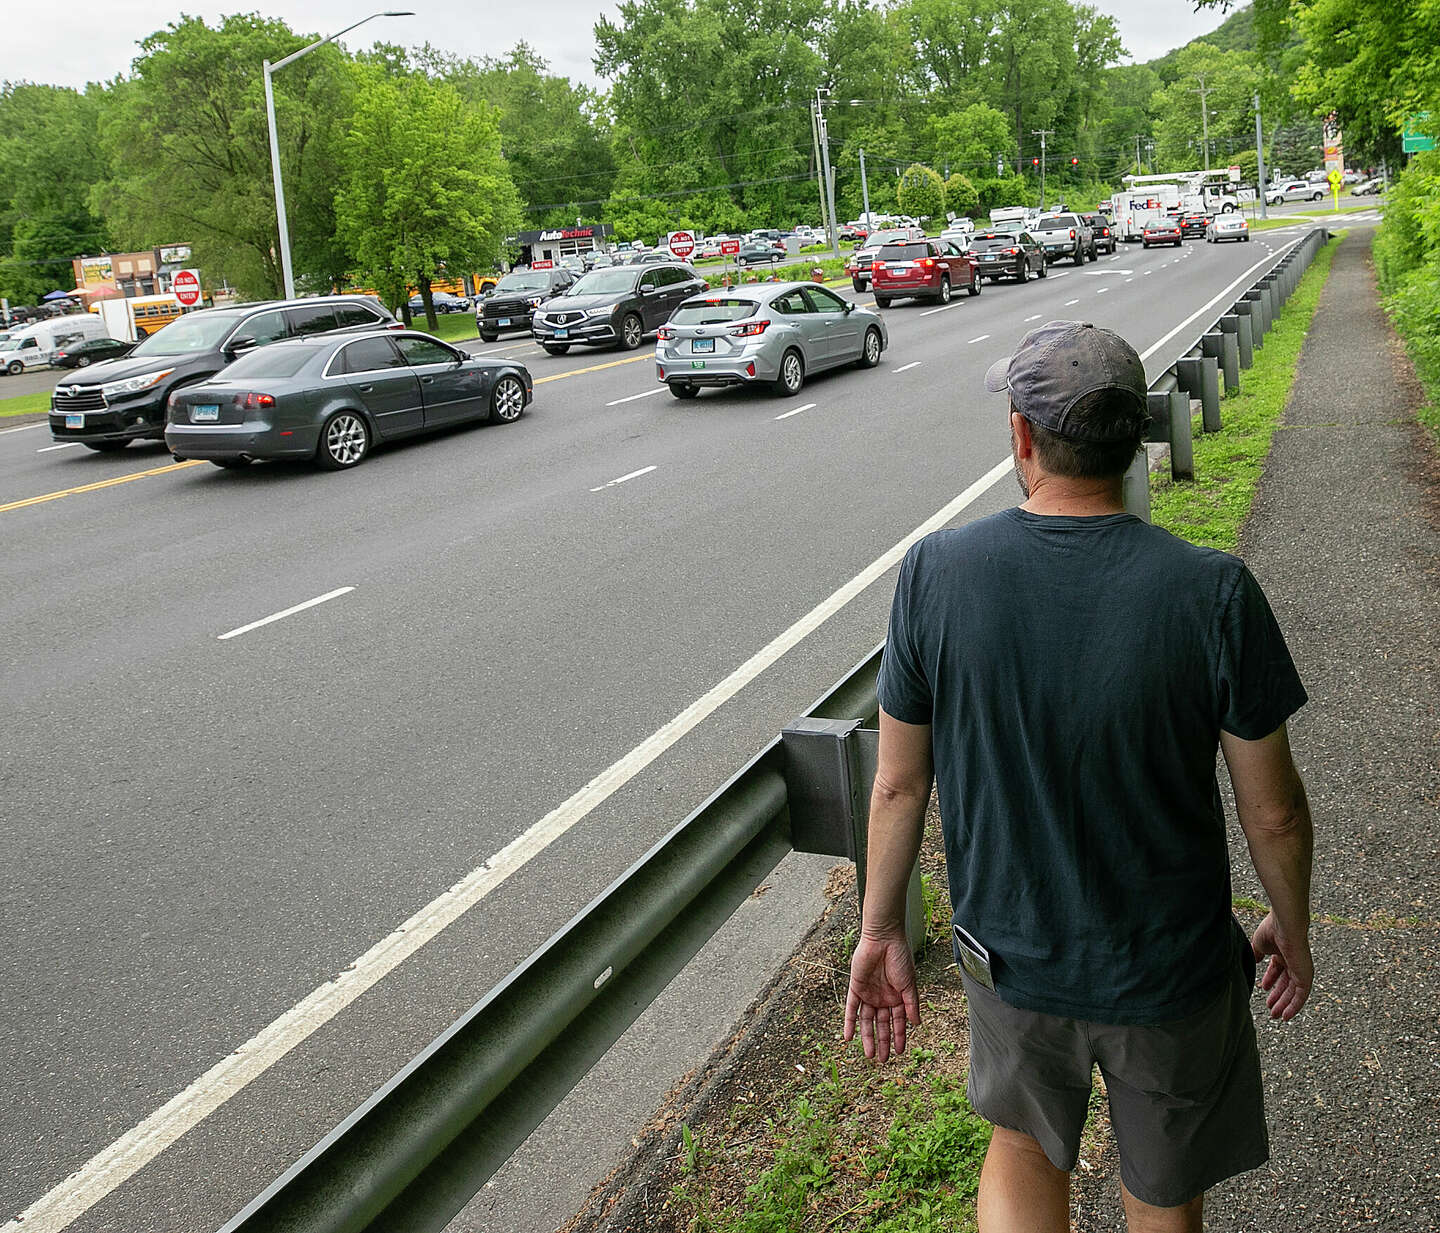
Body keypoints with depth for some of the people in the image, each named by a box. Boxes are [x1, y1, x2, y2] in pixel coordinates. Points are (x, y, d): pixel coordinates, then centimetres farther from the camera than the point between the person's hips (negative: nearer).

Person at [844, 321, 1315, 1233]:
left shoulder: (936, 572, -18)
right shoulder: (1213, 593, -22)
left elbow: (899, 784, -9)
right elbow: (1273, 812, -12)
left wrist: (881, 930, 6)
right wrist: (1293, 931, 9)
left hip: (1009, 955, 1)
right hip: (1170, 974, -1)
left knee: (1025, 1143, 31)